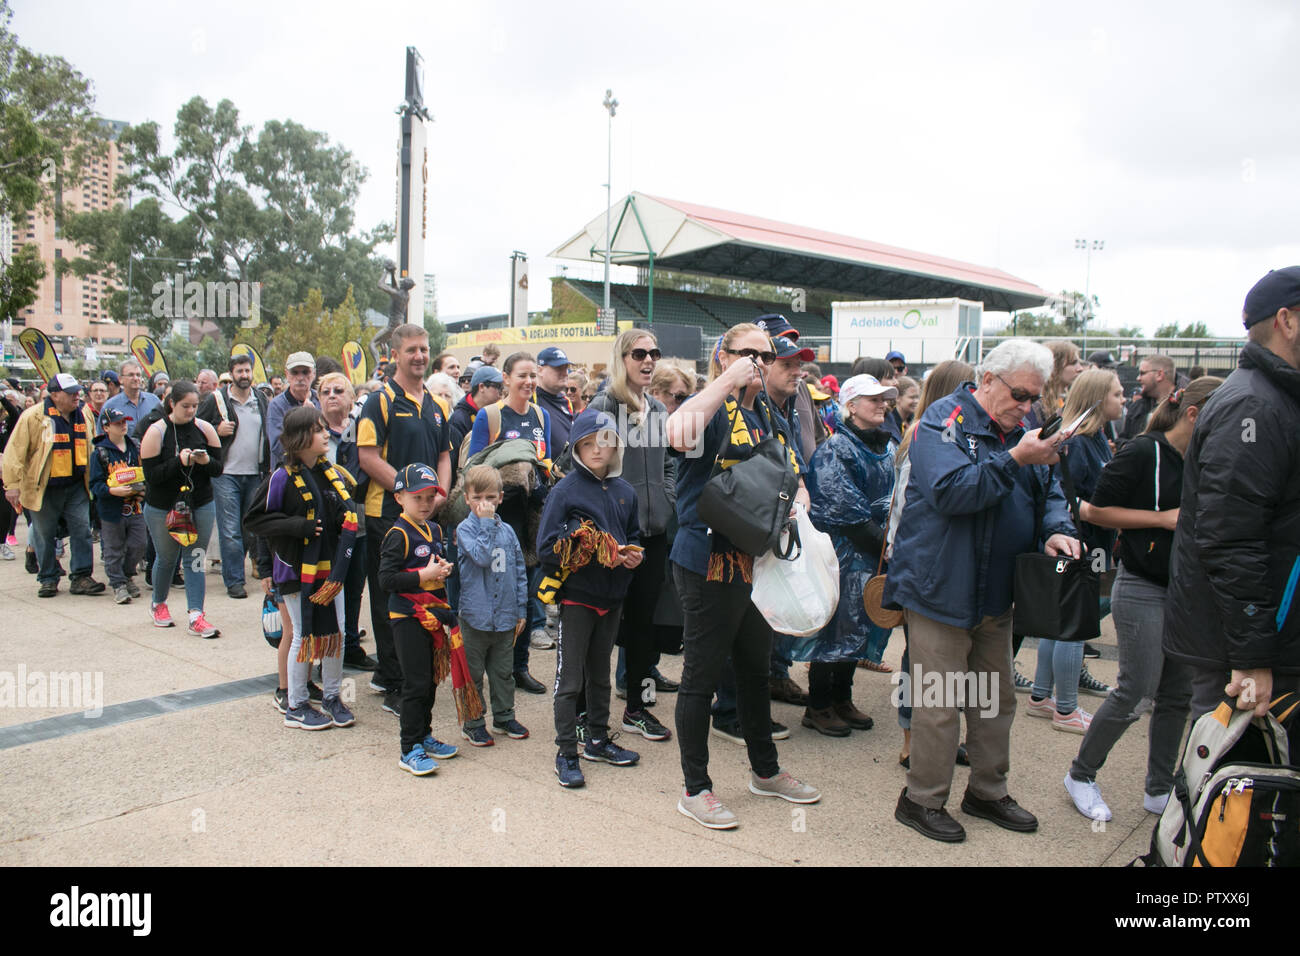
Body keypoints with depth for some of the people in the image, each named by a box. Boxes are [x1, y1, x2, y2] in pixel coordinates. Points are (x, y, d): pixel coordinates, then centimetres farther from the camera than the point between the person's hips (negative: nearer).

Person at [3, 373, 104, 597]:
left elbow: (92, 448, 17)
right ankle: (48, 579, 20)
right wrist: (13, 484, -13)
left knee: (82, 531, 1)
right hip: (44, 488, -4)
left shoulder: (84, 414, 5)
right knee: (45, 535, 7)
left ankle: (81, 577, 8)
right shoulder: (33, 417, -10)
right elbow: (15, 452, -10)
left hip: (76, 486, 4)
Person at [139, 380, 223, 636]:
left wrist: (206, 461, -22)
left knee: (196, 559, -1)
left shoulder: (205, 429, -2)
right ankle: (158, 604, 37)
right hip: (162, 507, -2)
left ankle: (196, 616, -2)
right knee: (166, 558, 13)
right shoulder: (156, 432, -10)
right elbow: (151, 475, -15)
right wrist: (180, 462, -27)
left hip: (201, 505, 2)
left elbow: (219, 468, -1)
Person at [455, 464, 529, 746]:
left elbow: (519, 572, 11)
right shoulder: (465, 528, -6)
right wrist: (486, 523, -20)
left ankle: (504, 717, 31)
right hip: (475, 615, -4)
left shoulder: (507, 530, 7)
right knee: (473, 673, 7)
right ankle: (473, 724, 19)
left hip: (505, 616, 4)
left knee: (504, 671, 16)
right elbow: (482, 556, -25)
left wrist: (521, 611, 10)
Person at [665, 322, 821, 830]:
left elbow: (795, 480, 17)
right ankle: (695, 788, 18)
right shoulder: (714, 409, -10)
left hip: (759, 563, 8)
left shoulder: (769, 416, 14)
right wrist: (729, 381, -28)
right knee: (703, 674, 4)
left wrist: (796, 503, -6)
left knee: (756, 669, 21)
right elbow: (678, 432, -35)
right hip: (710, 563, -8)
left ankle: (765, 770, 38)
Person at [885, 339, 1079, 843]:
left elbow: (1049, 492, 17)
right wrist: (1013, 461, -25)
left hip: (996, 592, 8)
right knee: (939, 704, -1)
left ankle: (988, 791, 33)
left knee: (997, 698, 17)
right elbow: (950, 490, -24)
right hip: (941, 588, -8)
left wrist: (1057, 529, -4)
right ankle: (922, 799, 15)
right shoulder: (944, 419, -11)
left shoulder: (1019, 430, 13)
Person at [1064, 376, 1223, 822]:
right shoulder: (1143, 453, -12)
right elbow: (1096, 510, -13)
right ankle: (1081, 775, 15)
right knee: (1136, 691, -4)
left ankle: (1158, 789, 25)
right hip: (1143, 589, -7)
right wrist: (1165, 518, -16)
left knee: (1178, 693, 11)